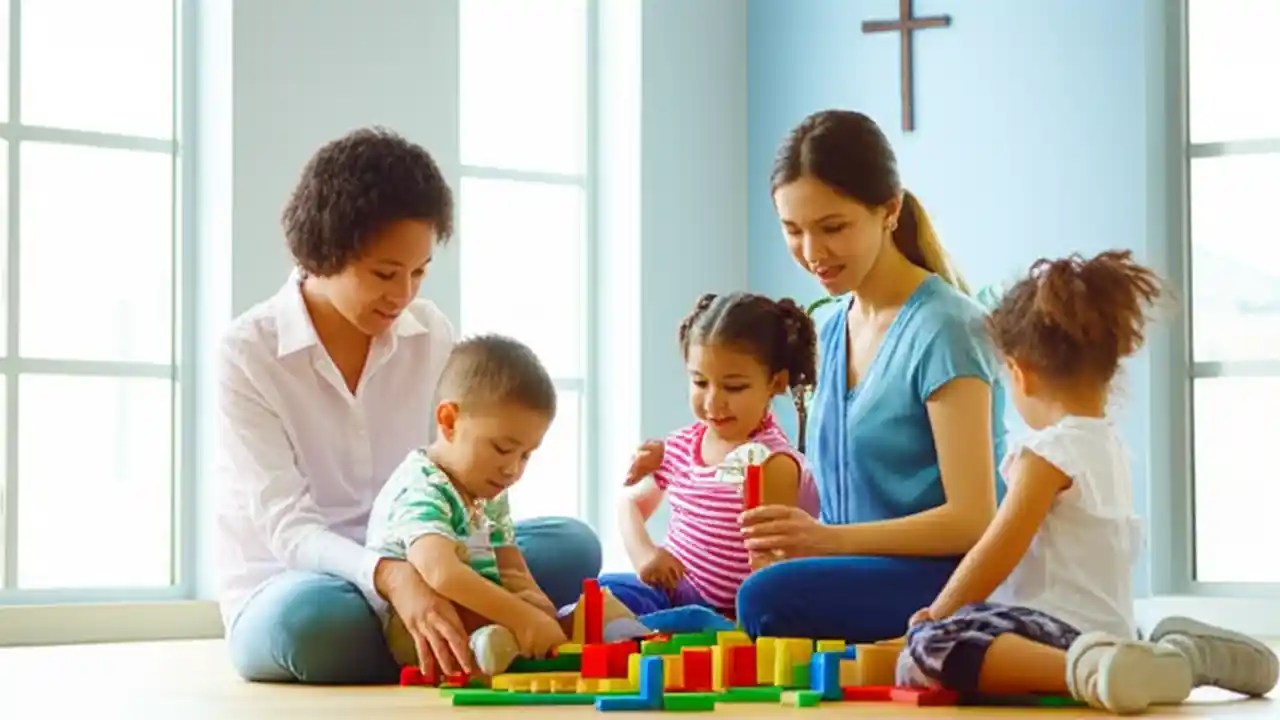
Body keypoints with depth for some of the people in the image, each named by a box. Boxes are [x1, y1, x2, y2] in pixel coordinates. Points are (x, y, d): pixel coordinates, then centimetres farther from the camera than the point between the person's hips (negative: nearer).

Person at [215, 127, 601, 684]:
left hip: (410, 569, 4)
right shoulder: (247, 354, -13)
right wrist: (388, 576, -42)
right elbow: (286, 527, -22)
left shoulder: (431, 335, 1)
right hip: (286, 591, -4)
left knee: (572, 547, -14)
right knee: (318, 619, -40)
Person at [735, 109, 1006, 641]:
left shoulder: (945, 330, -10)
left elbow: (972, 521, -14)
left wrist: (828, 538, -25)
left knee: (770, 598, -35)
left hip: (945, 581, -7)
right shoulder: (833, 333, 15)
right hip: (862, 581, 7)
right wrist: (796, 539, -2)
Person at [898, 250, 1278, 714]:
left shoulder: (1050, 451, -9)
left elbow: (998, 553, -13)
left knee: (928, 649, -25)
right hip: (1106, 626, 10)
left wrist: (935, 617, 1)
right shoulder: (1111, 446, 19)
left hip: (1065, 628, -10)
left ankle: (1085, 670, -42)